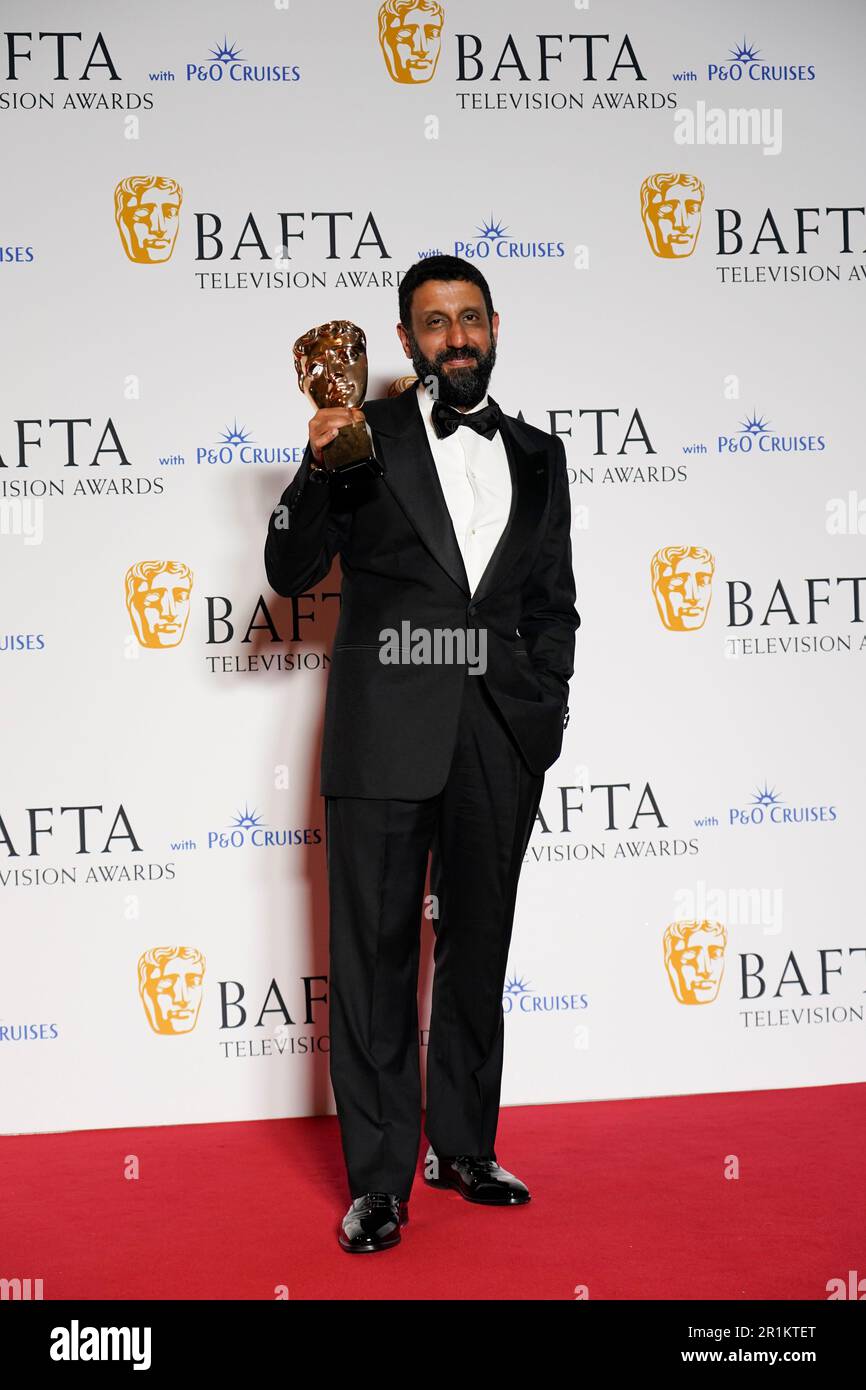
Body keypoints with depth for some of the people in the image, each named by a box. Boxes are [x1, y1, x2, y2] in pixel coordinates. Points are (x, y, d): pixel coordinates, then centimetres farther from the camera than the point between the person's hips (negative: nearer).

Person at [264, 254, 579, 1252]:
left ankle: (462, 1148, 28)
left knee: (477, 947, 13)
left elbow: (552, 604, 16)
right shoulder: (364, 436, 3)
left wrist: (544, 712, 4)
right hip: (386, 731, -3)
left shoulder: (537, 456, 13)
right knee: (376, 955, 1)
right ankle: (378, 1180, 10)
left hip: (499, 738, 4)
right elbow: (291, 574, 0)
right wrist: (316, 469, -15)